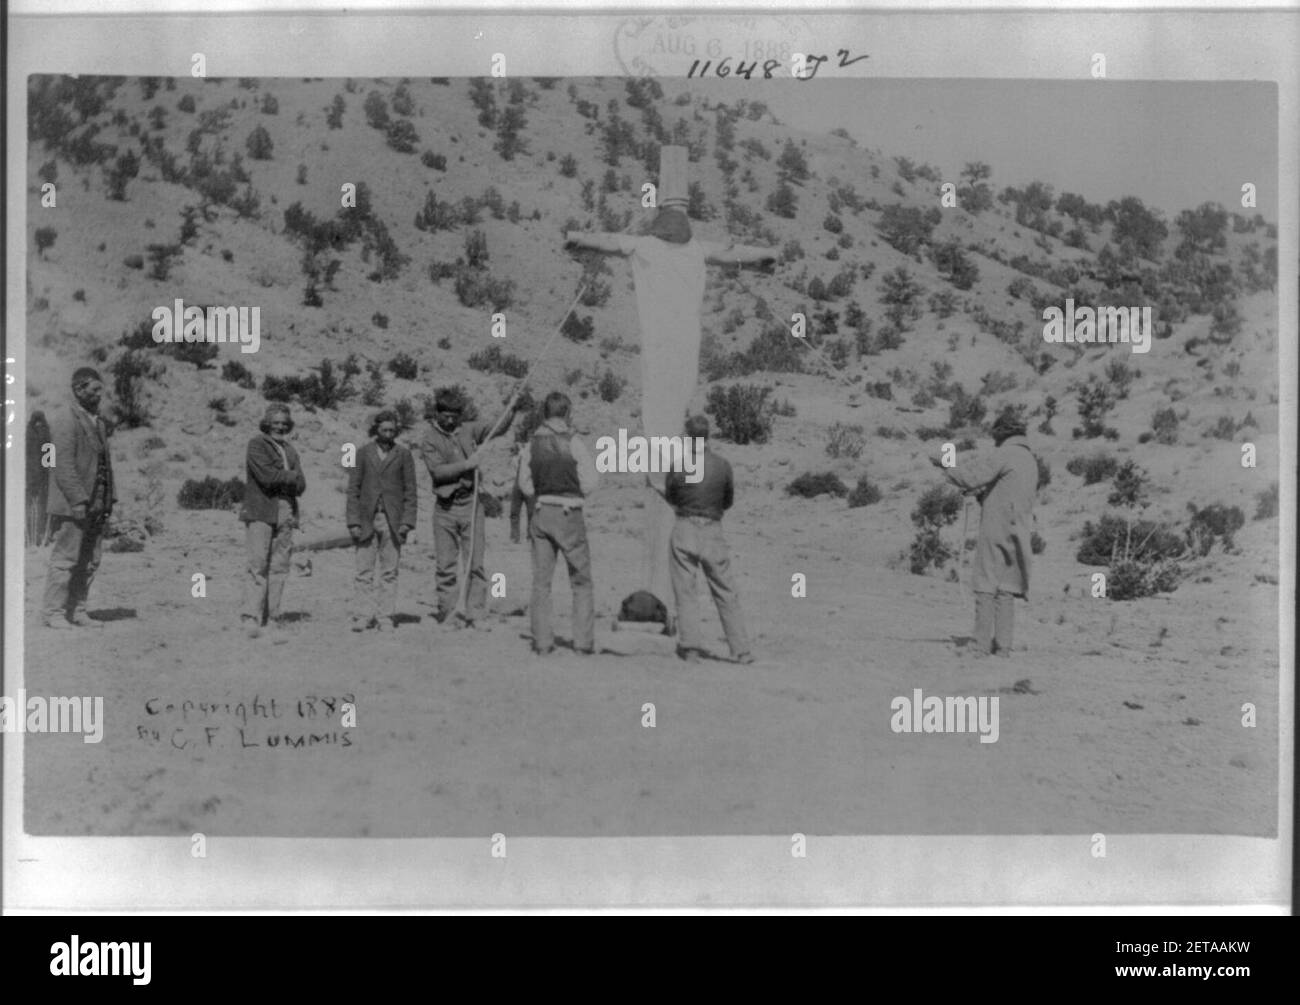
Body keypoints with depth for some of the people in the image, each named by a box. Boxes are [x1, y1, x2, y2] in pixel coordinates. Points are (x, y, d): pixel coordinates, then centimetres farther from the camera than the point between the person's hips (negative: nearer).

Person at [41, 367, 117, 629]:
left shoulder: (97, 422, 17)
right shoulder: (64, 419, -10)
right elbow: (63, 464, -16)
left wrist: (109, 498, 11)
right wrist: (78, 500, -20)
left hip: (95, 506, 8)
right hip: (71, 505, -8)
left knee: (89, 562, 9)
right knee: (64, 559, -4)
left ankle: (77, 612, 15)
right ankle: (53, 613, 3)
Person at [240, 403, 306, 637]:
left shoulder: (289, 450, 21)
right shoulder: (256, 444, 2)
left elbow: (300, 486, 10)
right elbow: (267, 475, -13)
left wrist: (280, 478, -8)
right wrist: (291, 476, 0)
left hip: (285, 514, 6)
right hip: (260, 512, -6)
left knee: (279, 567, 0)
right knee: (258, 566, -12)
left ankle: (272, 619, 2)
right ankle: (251, 618, -16)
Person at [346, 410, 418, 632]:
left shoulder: (403, 455, 6)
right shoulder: (363, 454, 7)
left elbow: (411, 491, 6)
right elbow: (353, 489, 6)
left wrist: (407, 521, -4)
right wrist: (353, 521, -3)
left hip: (392, 520, 0)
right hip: (366, 520, 0)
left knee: (389, 573, 1)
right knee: (364, 572, -1)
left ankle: (386, 617, 4)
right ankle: (363, 616, 2)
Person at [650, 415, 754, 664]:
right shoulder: (722, 464, -5)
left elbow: (670, 499, 6)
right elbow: (729, 501, 7)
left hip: (684, 530, -2)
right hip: (713, 532, 2)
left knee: (685, 594, 7)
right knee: (726, 595, 9)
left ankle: (691, 648, 1)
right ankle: (741, 650, 8)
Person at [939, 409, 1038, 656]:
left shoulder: (1004, 455, -9)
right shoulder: (1030, 461, 17)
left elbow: (973, 477, -17)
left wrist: (947, 467, -5)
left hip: (996, 531, -7)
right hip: (1018, 533, 7)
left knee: (986, 589, -6)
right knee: (1006, 590, 8)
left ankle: (982, 647, -9)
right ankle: (1003, 646, 5)